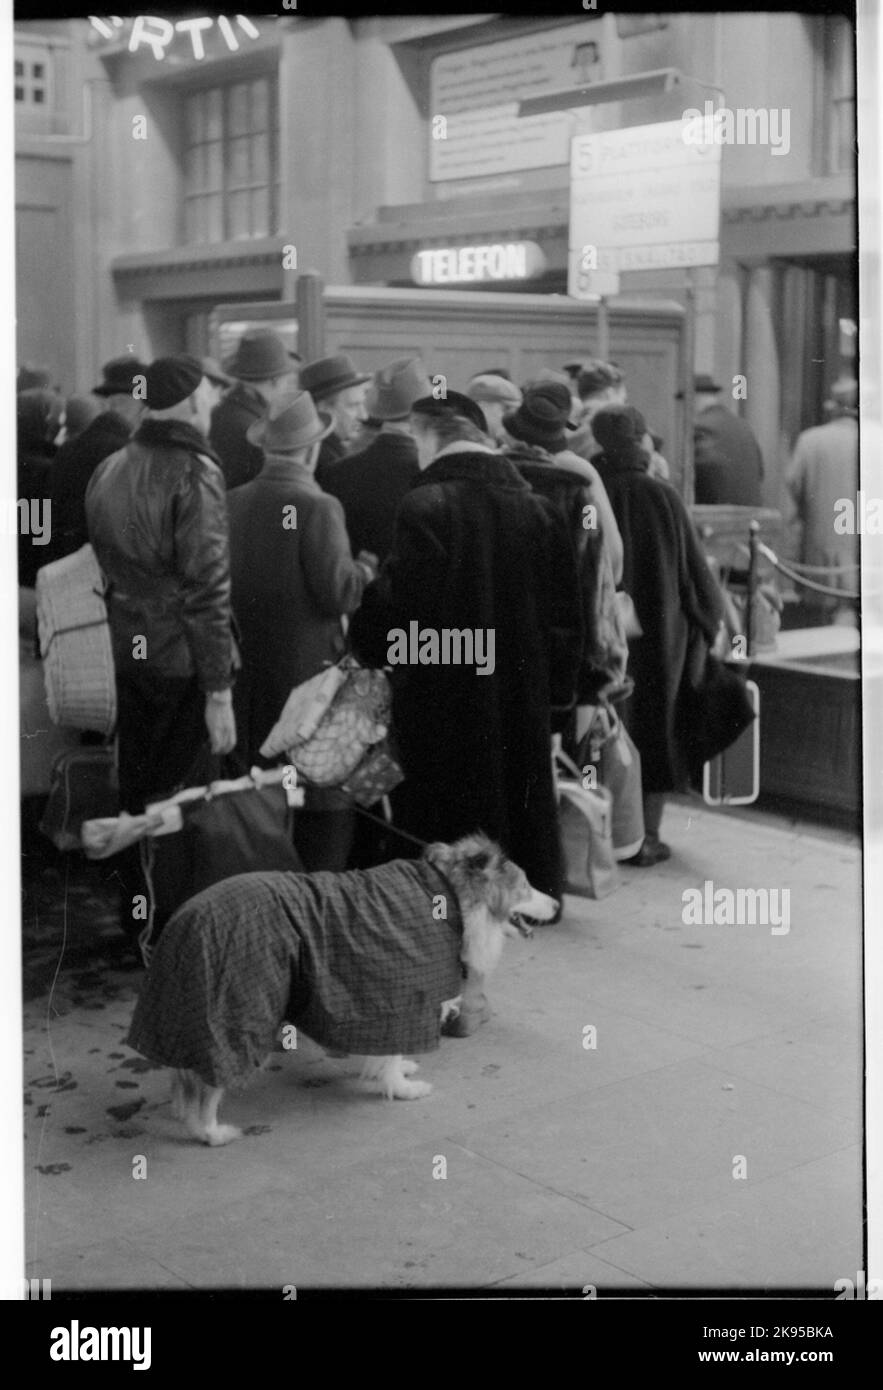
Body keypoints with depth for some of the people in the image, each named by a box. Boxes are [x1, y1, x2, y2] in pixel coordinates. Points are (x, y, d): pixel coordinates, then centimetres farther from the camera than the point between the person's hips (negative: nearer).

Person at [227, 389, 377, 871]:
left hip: (249, 671, 6)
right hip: (308, 670, -6)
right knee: (325, 801, 3)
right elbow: (339, 593, -15)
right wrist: (366, 566, 2)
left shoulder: (233, 502, 1)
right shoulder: (317, 508, -15)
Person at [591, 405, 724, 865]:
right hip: (660, 630, -1)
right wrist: (711, 618, 10)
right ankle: (647, 837, 11)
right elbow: (694, 568, -5)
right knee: (656, 724, 9)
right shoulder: (661, 496, -12)